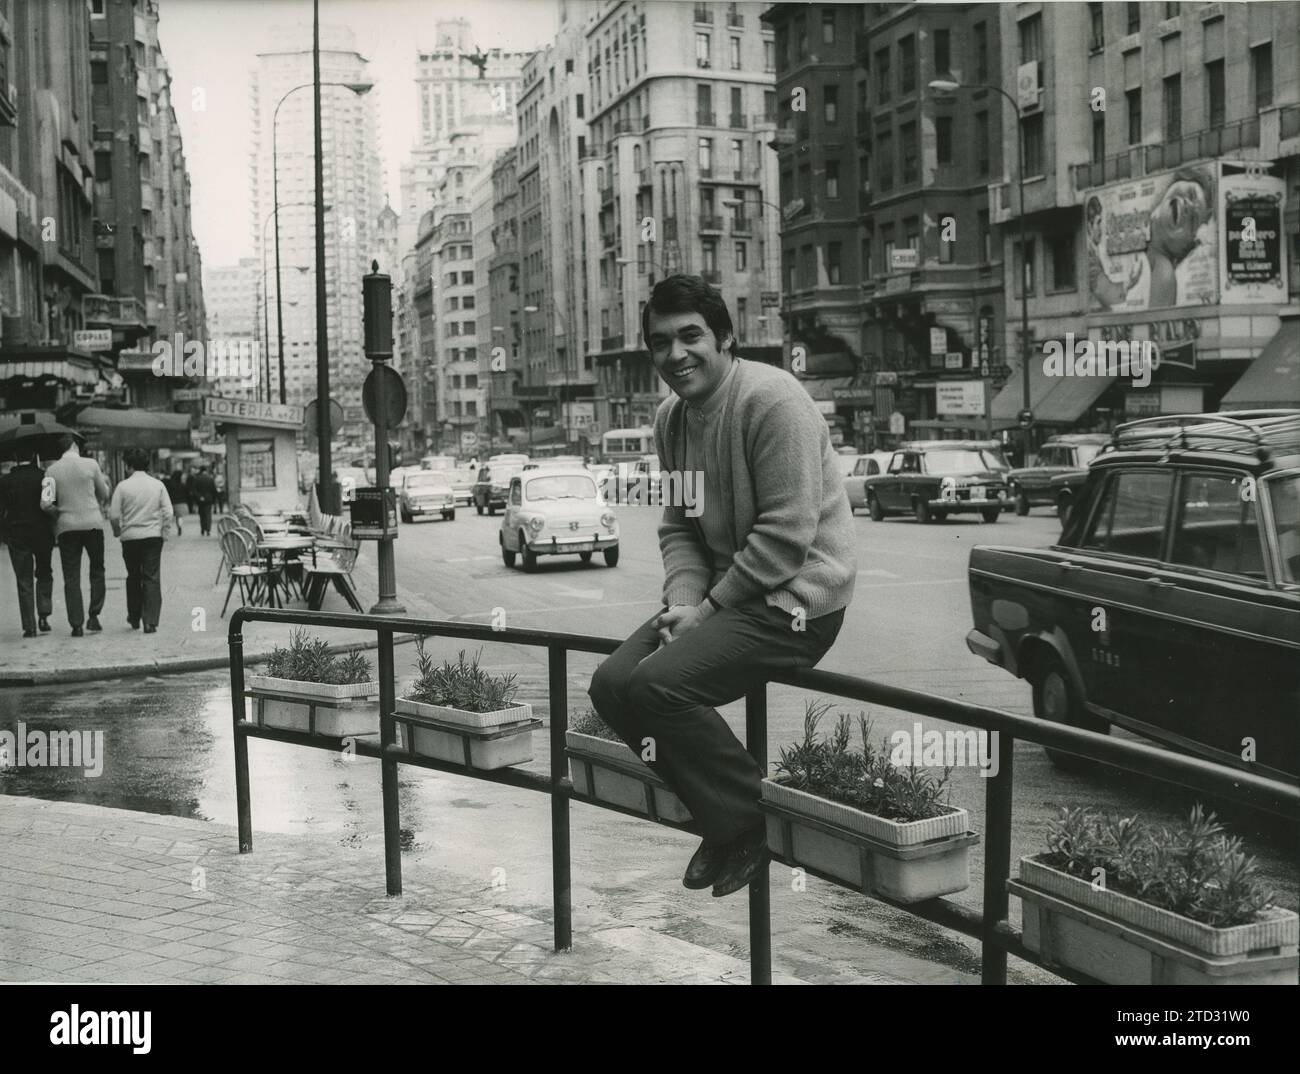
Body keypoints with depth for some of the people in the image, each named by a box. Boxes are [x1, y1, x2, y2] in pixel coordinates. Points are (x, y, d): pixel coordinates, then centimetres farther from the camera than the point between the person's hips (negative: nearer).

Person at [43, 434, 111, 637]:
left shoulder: (51, 470, 1)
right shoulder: (91, 464, -3)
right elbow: (104, 494, 5)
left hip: (66, 526, 1)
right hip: (93, 523, -1)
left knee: (71, 578, 4)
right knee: (97, 571, 14)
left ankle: (76, 624, 1)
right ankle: (94, 616, 4)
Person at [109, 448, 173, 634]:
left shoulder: (123, 486, -5)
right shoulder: (158, 485, 0)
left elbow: (114, 515, -5)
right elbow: (168, 512, -3)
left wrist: (117, 531, 12)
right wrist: (163, 532, 8)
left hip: (130, 536, 0)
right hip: (153, 535, 0)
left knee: (133, 577, 16)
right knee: (152, 578, 0)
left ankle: (134, 618, 24)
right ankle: (150, 621, -8)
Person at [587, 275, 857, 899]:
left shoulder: (771, 400, -17)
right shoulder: (670, 418, 10)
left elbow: (786, 534, -21)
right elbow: (678, 527, 13)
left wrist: (710, 608, -16)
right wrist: (684, 601, -6)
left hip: (792, 597, -9)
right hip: (720, 594, 9)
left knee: (659, 683, -24)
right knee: (612, 684, -3)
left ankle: (759, 823, -5)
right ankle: (725, 820, 8)